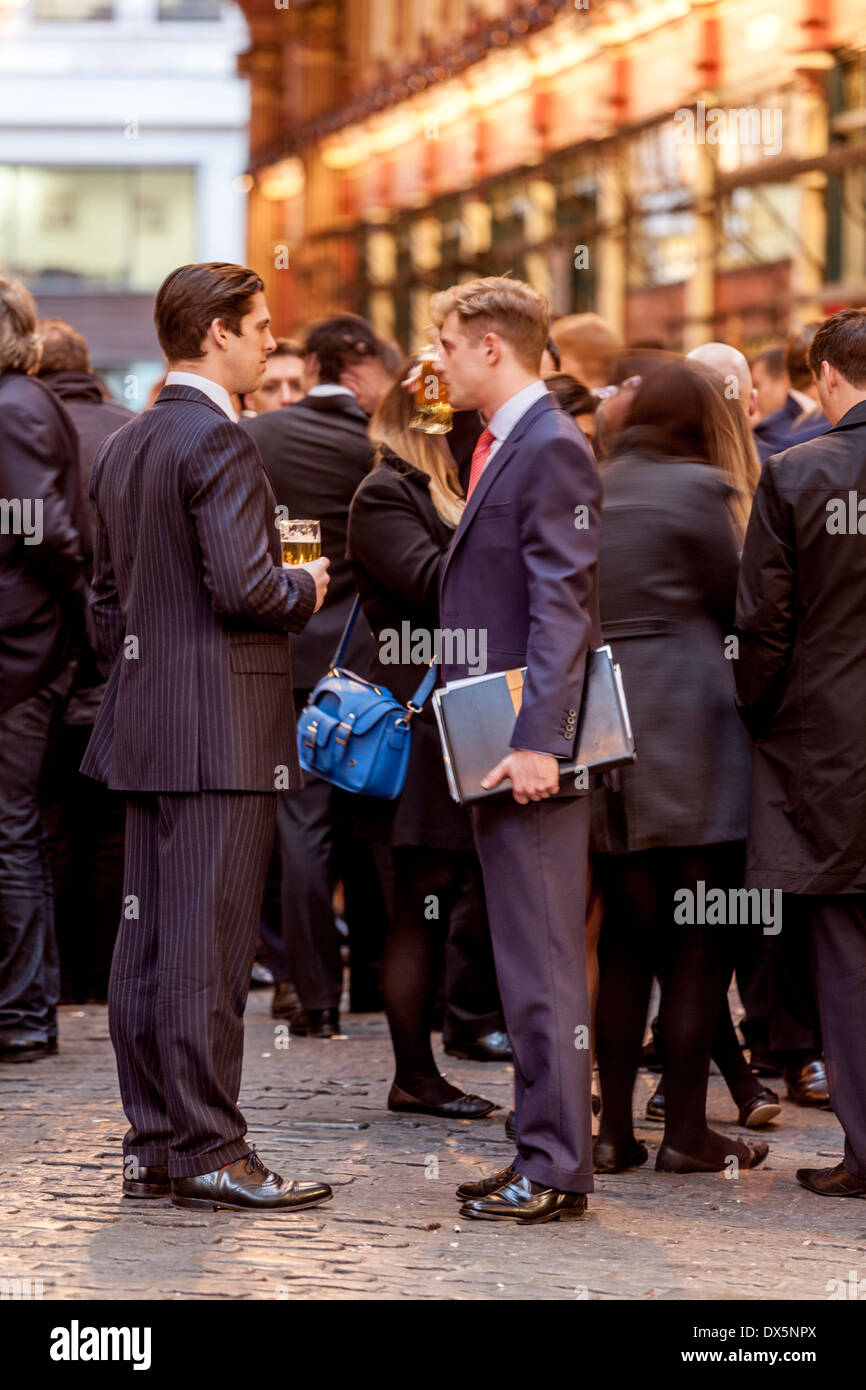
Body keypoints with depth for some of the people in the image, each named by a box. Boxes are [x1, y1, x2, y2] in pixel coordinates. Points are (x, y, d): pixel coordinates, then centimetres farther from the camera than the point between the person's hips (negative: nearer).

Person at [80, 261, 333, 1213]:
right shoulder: (217, 440, -13)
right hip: (221, 730, -9)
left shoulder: (121, 448, 15)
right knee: (208, 946, -7)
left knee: (148, 942, 9)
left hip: (145, 727, 9)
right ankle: (206, 1152, -4)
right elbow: (243, 585, -21)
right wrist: (307, 588, -2)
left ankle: (151, 1144, 13)